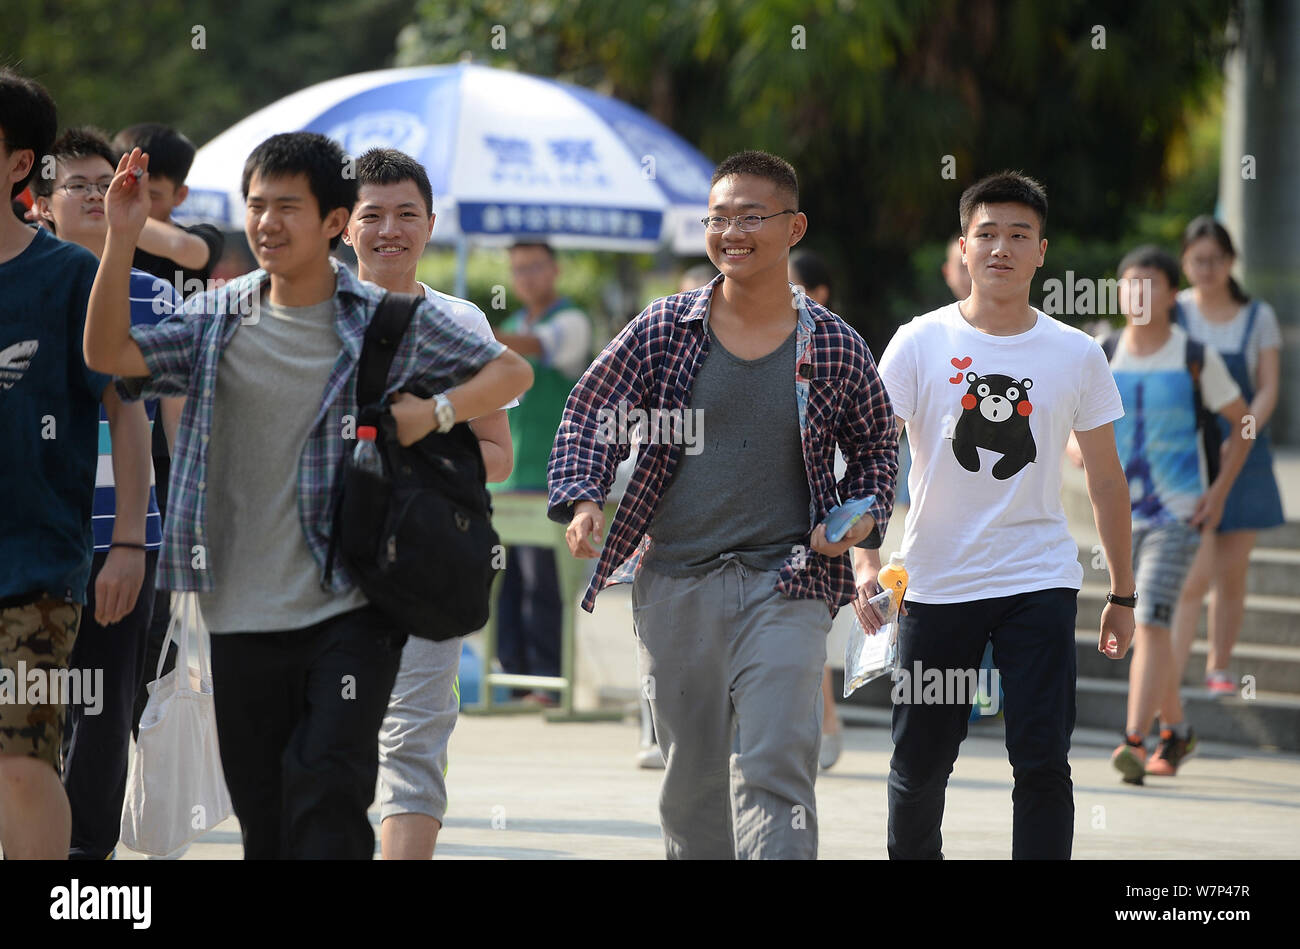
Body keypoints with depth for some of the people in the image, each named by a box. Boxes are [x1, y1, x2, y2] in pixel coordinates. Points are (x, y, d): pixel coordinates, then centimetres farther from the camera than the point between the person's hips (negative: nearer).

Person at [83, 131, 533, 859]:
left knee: (327, 791, -16)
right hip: (243, 615, 3)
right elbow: (109, 354, -6)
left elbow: (511, 371, 6)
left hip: (352, 610, -3)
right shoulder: (217, 320, 7)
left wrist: (436, 412, -12)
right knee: (263, 812, 8)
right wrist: (122, 241, -15)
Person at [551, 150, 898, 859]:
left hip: (785, 588, -2)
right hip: (673, 581, 2)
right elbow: (590, 409, 10)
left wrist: (862, 515, -1)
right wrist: (582, 499, -6)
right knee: (692, 776, 11)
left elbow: (874, 443, 16)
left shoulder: (835, 349, 1)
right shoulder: (664, 329, 2)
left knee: (774, 772, -15)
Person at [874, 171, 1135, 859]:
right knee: (919, 763, 7)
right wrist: (867, 562, -18)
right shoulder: (920, 343, -2)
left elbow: (1105, 477, 10)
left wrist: (1123, 594, 12)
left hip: (1040, 584, 0)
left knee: (1042, 762, -11)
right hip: (936, 583, 0)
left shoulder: (1077, 356, 2)